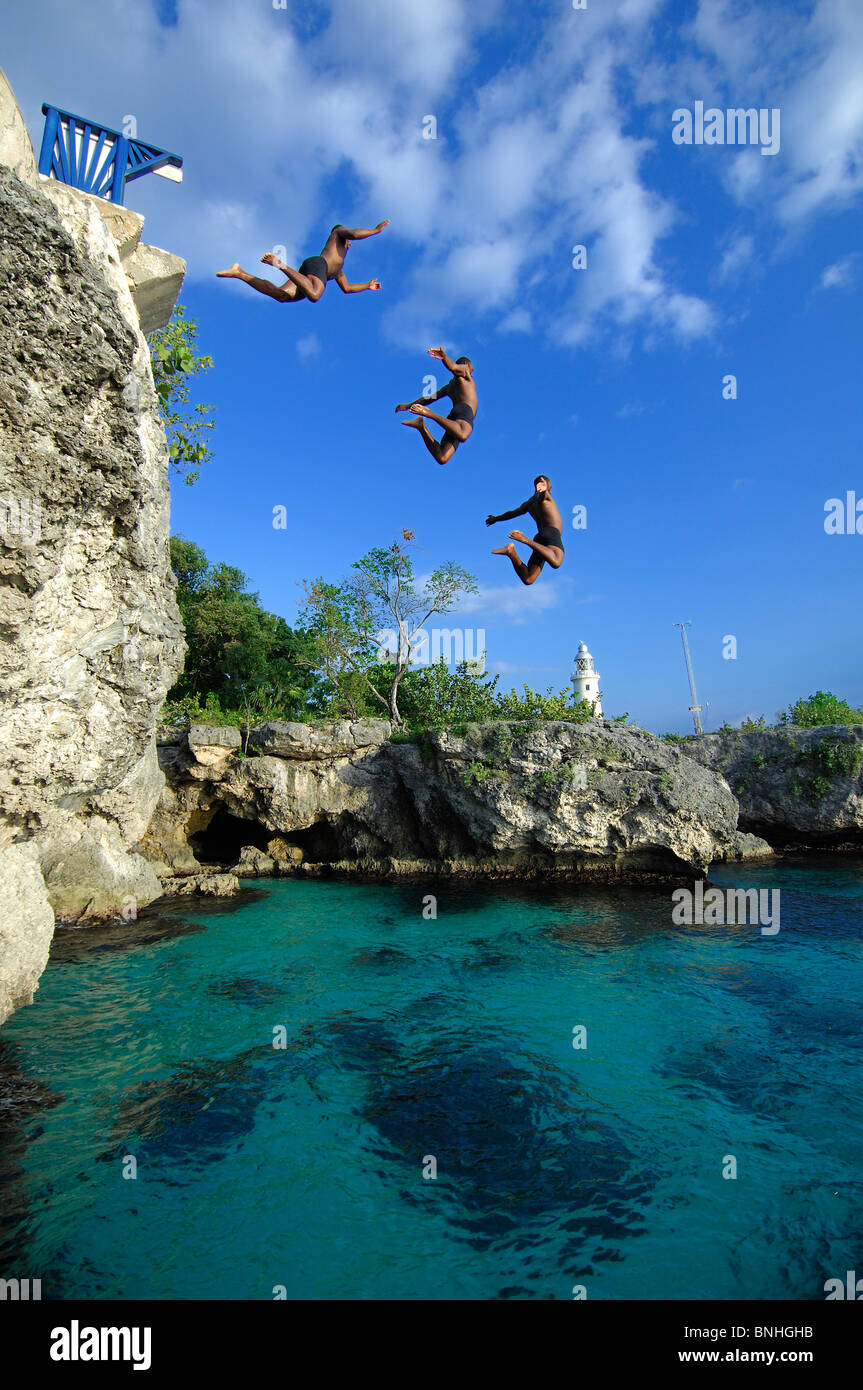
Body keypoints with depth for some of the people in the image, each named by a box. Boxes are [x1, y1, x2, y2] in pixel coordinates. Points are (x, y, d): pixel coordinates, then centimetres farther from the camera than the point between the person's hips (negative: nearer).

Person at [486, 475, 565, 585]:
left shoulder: (528, 504, 30)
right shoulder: (544, 495, 11)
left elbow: (512, 513, 44)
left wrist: (496, 518, 61)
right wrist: (544, 490, -38)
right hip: (552, 532, -7)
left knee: (528, 579, -5)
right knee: (556, 562, -36)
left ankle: (511, 551, -17)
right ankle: (525, 540, -35)